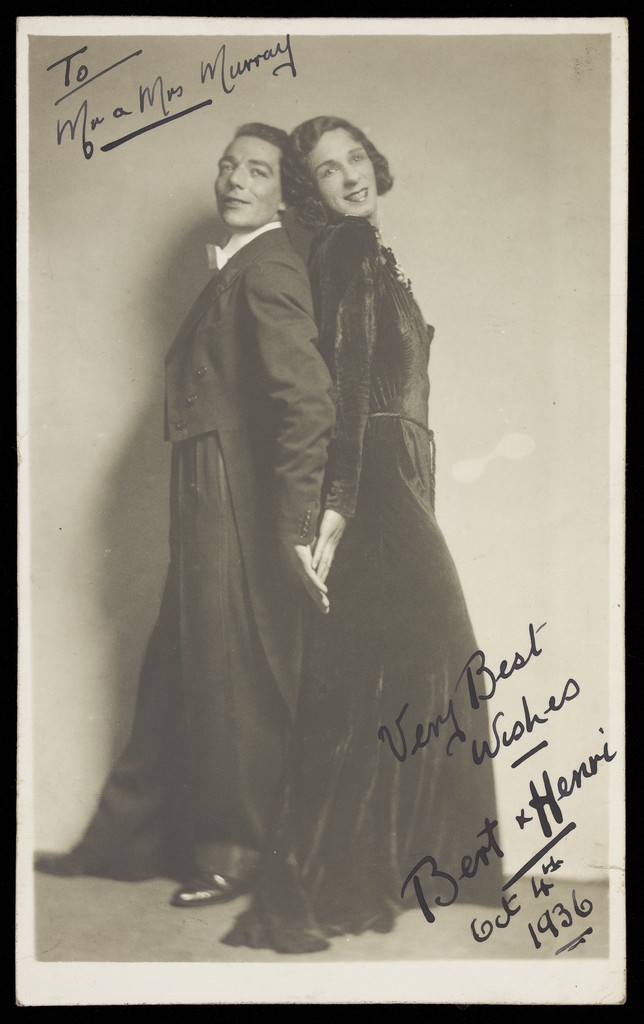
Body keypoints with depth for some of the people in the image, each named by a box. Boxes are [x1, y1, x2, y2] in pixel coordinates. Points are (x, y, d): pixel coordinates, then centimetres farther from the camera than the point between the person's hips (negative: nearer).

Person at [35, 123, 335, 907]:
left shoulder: (267, 268, -14)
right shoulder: (239, 268, 17)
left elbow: (309, 400, -25)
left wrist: (298, 528, -26)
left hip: (241, 513, -10)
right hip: (211, 517, 10)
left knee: (237, 681, 3)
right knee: (176, 670, 16)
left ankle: (238, 853, 20)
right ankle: (127, 838, 30)